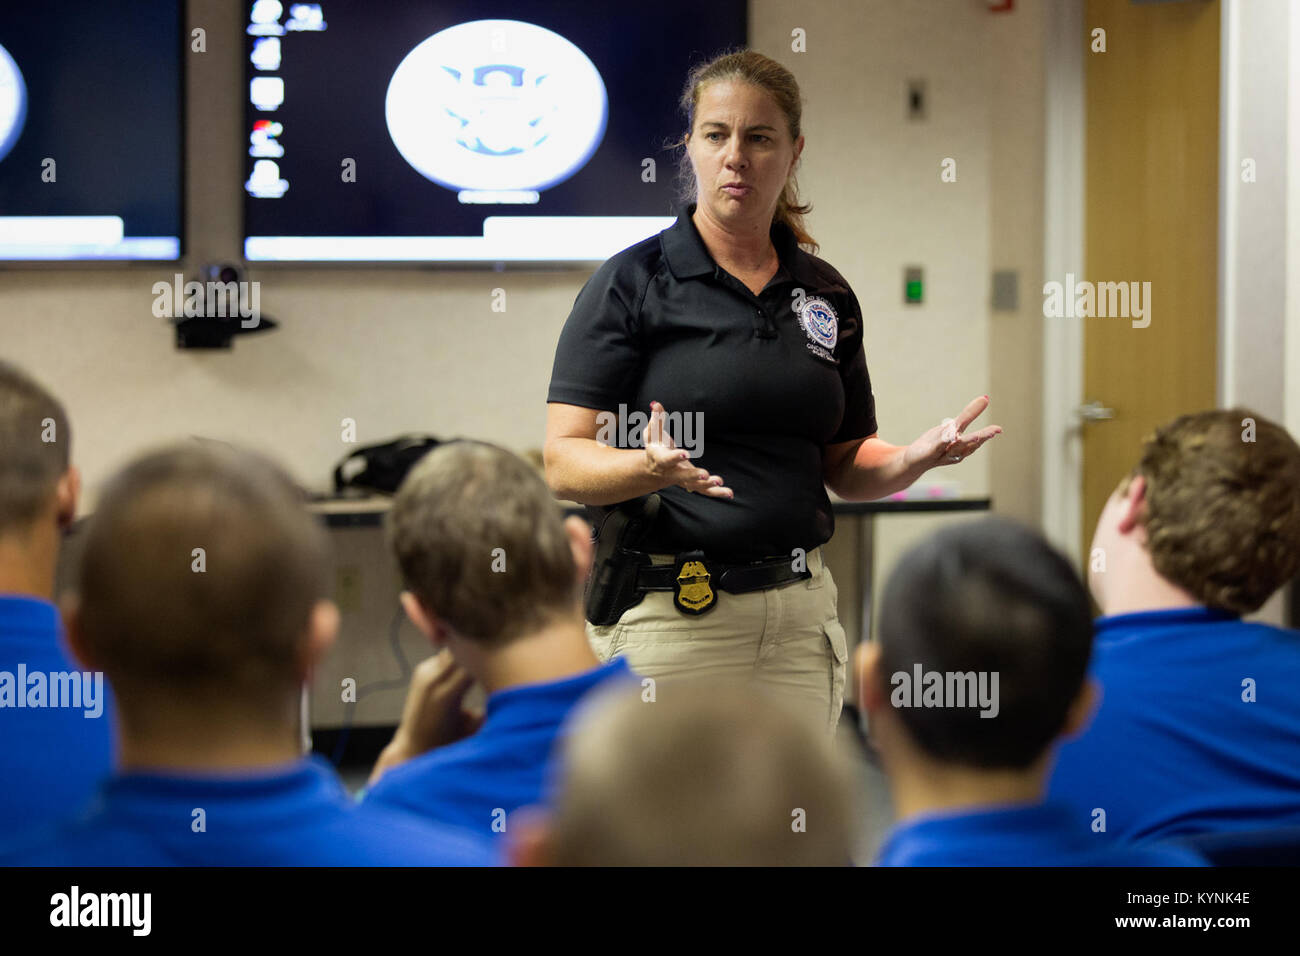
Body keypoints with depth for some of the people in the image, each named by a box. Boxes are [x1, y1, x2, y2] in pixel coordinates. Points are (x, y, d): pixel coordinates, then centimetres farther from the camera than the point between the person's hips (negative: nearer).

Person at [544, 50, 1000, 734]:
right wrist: (651, 467, -28)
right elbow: (564, 462, -8)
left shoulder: (826, 294, 12)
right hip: (667, 616, -5)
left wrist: (915, 458, -4)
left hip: (800, 613, 5)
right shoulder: (632, 283, -3)